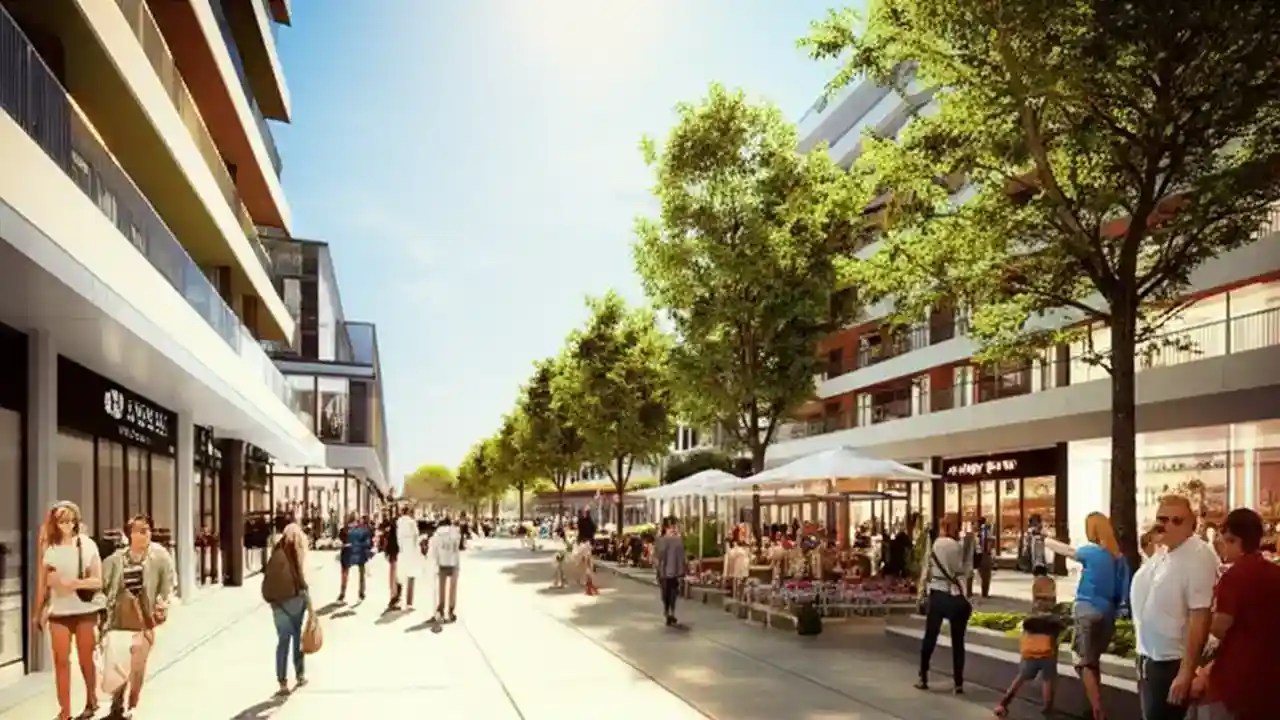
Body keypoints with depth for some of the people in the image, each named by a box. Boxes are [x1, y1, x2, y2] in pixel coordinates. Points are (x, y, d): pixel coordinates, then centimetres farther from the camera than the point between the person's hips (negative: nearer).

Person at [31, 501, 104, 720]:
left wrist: (73, 583, -20)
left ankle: (92, 700, 29)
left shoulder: (87, 544, -4)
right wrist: (37, 613, 8)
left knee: (86, 659, 9)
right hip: (59, 611, 1)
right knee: (61, 660, -1)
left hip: (85, 610, -1)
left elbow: (97, 581, -4)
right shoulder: (49, 547, 0)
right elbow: (42, 583, 6)